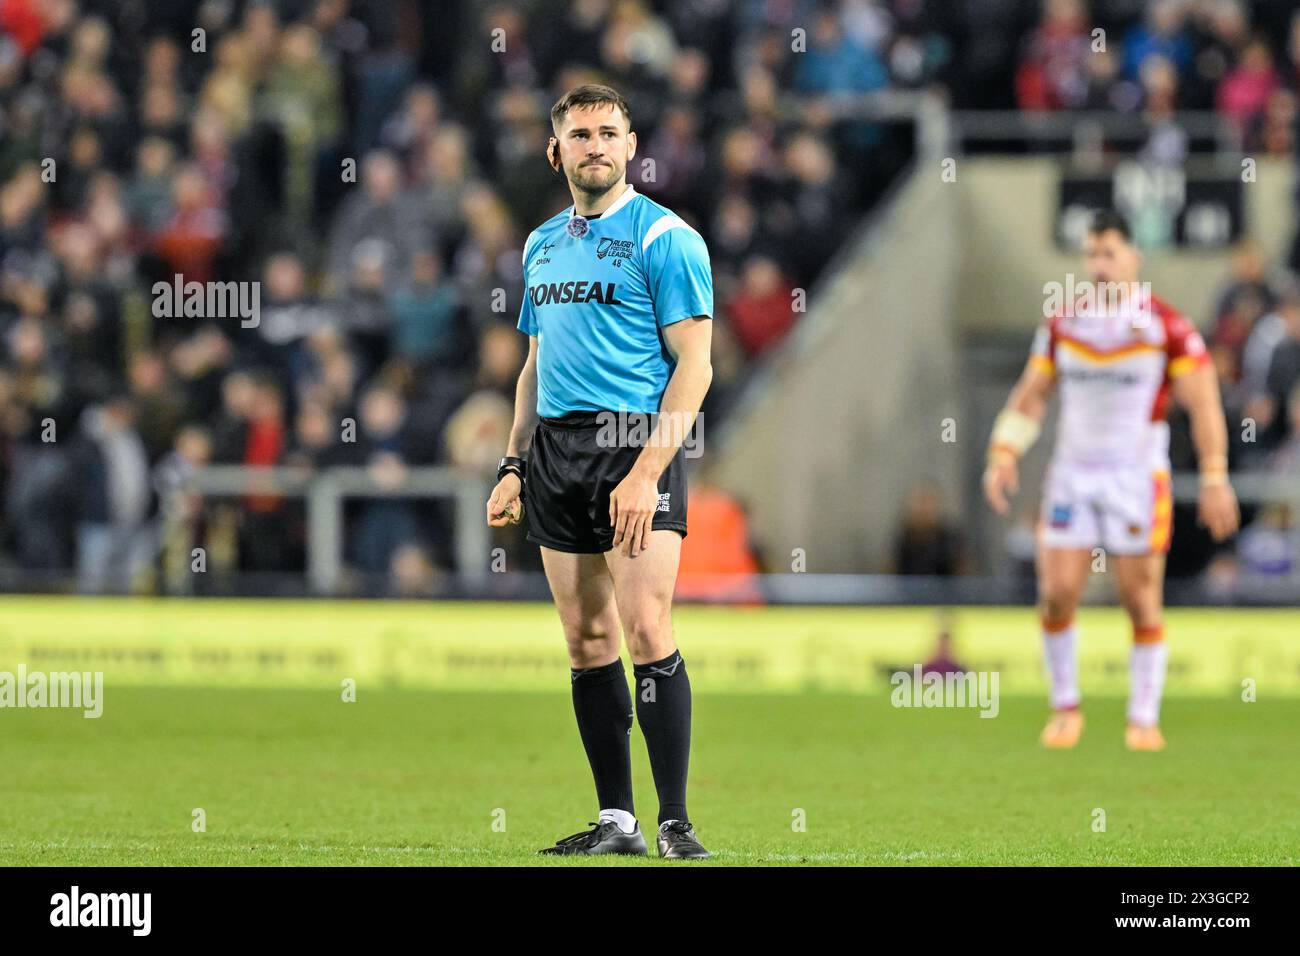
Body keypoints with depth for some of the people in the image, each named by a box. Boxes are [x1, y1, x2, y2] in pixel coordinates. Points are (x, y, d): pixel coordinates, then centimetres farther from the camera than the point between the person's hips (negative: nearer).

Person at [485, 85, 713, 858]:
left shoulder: (666, 238, -4)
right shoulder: (543, 243, 17)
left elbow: (693, 366, -9)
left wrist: (647, 473, -17)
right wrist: (514, 466, 16)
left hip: (638, 445, -6)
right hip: (556, 451, 6)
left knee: (646, 629, -14)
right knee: (587, 639, 5)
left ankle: (676, 822, -11)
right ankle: (617, 821, 9)